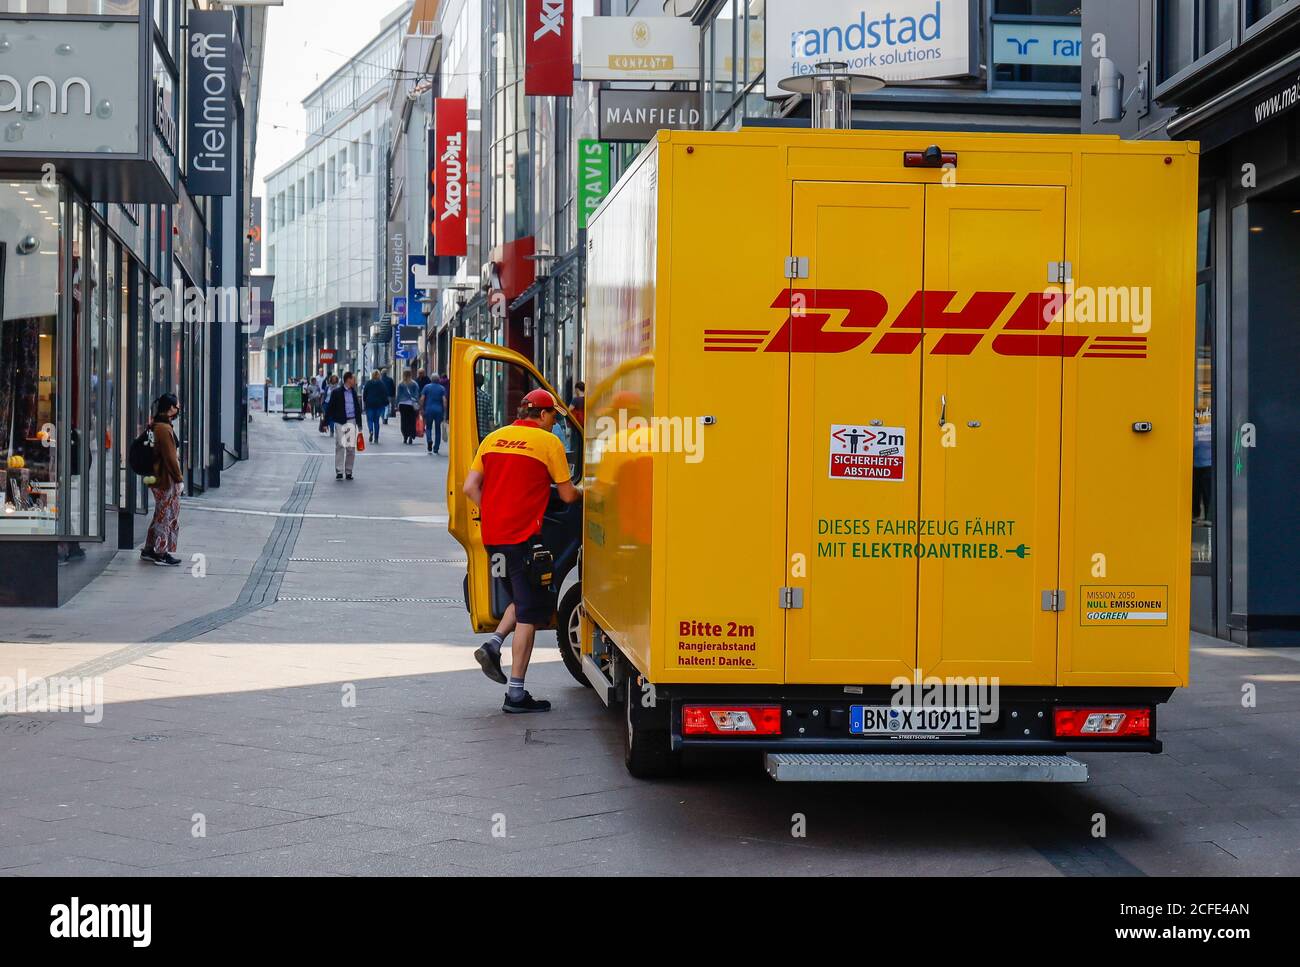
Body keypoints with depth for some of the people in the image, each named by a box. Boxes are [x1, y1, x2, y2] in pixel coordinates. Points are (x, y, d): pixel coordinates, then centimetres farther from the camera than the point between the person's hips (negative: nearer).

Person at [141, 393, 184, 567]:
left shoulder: (157, 426, 12)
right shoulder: (164, 429, -20)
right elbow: (170, 457, -21)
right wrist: (179, 478, -13)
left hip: (159, 479, 10)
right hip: (166, 480, -10)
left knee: (161, 515, 18)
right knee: (168, 516, -1)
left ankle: (149, 550, 24)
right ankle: (162, 554, 5)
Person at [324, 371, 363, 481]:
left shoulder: (354, 392, 12)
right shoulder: (337, 392, -3)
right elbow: (330, 408, -2)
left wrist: (359, 424, 16)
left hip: (352, 422, 4)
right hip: (340, 422, -4)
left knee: (351, 448, 4)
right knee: (340, 446, -6)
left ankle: (348, 471, 11)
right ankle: (339, 471, -3)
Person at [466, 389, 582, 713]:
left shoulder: (493, 438, 11)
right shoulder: (548, 442, -5)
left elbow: (470, 487, 6)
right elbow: (567, 495, -3)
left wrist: (492, 514, 15)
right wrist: (581, 493, 18)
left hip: (493, 537, 6)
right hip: (525, 536, -6)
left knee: (522, 600, 24)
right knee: (530, 612, 1)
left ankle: (493, 644, 1)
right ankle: (516, 693, -1)